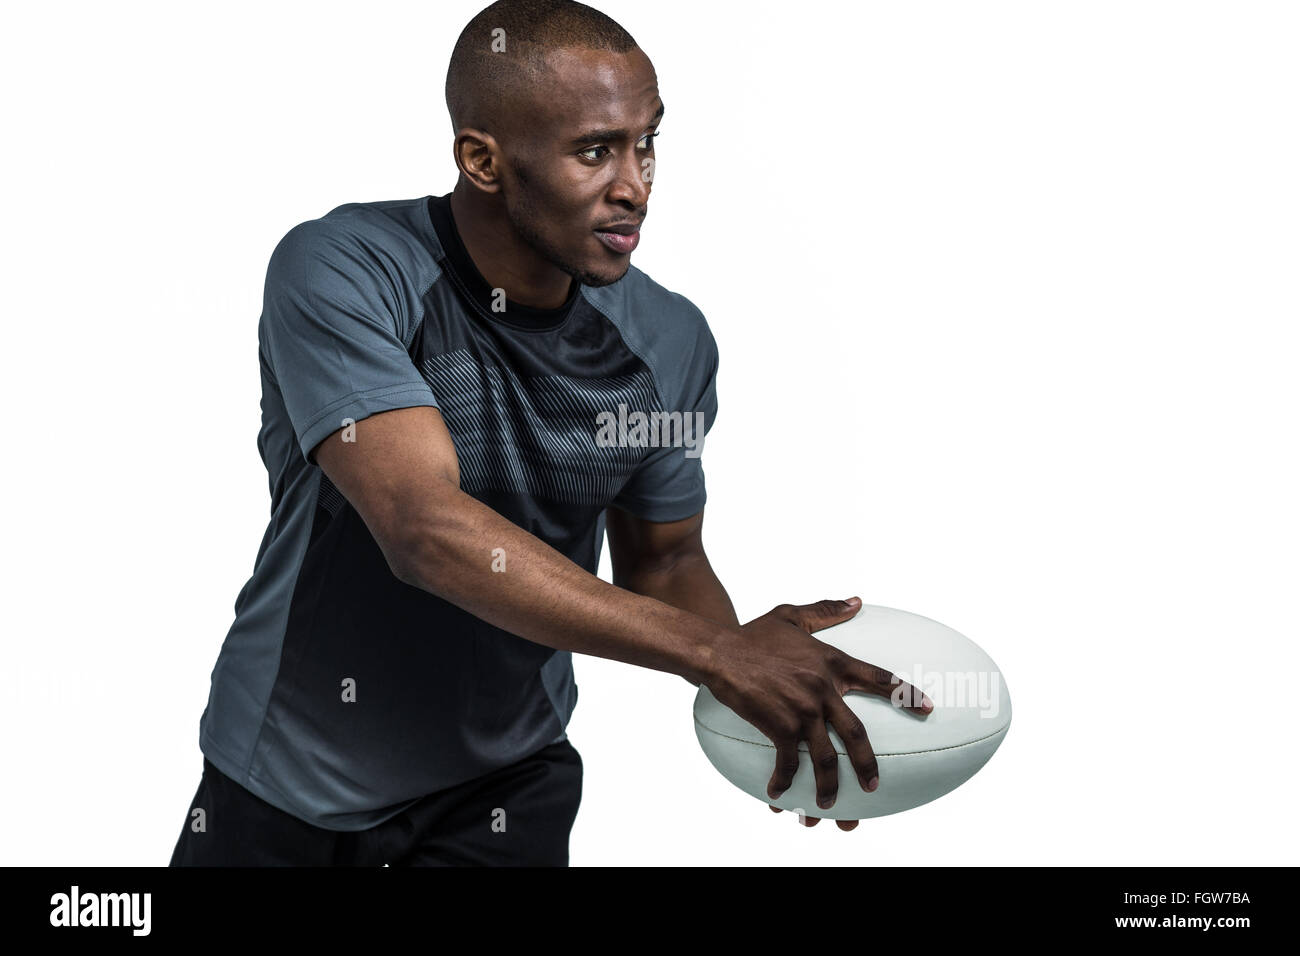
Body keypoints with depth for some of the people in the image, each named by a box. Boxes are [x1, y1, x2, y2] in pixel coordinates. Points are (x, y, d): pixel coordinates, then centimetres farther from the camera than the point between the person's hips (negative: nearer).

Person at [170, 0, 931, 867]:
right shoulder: (339, 272, -24)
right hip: (290, 775, -2)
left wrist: (765, 683, -18)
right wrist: (718, 651, -38)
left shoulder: (670, 341, -9)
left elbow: (663, 561, 3)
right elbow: (426, 528, -35)